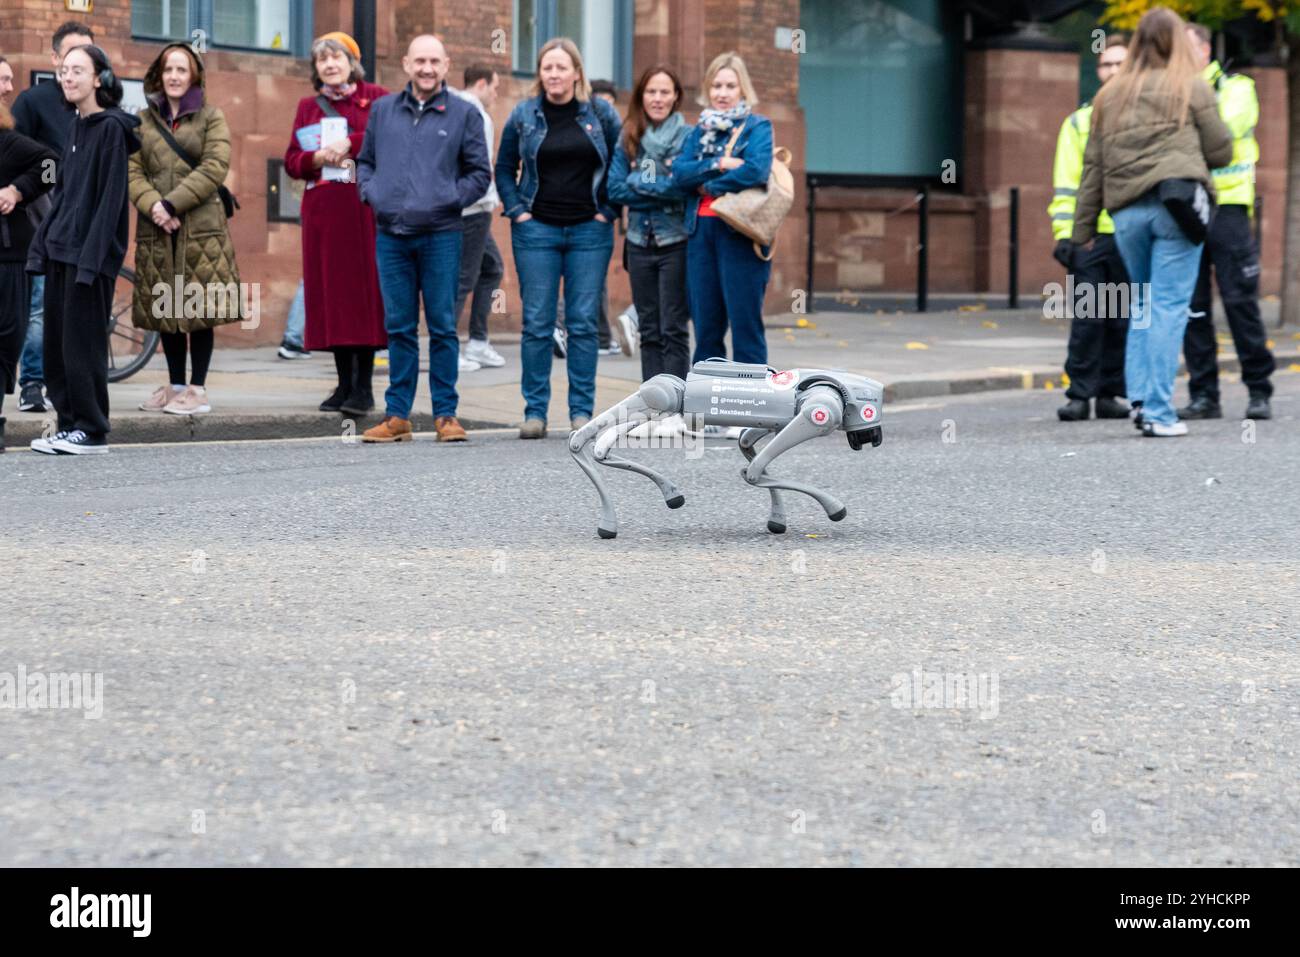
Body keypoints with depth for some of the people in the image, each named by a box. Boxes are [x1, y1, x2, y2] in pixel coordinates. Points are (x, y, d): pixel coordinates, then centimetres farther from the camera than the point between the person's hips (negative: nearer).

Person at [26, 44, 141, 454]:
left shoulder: (111, 128, -9)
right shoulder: (77, 127, 16)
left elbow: (110, 199, -14)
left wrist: (91, 258, -19)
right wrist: (42, 243, 12)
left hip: (90, 253, -8)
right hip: (61, 251, 8)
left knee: (82, 344, -6)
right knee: (55, 343, 7)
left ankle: (91, 431, -1)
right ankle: (70, 424, 12)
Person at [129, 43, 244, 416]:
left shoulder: (211, 117, 5)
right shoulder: (143, 121, 14)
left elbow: (215, 168, -7)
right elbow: (132, 170, 6)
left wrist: (173, 203, -14)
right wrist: (153, 206, -13)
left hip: (201, 227, -3)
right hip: (156, 229, 3)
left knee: (200, 309, -5)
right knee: (166, 310, 6)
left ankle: (198, 389, -1)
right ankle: (175, 385, 14)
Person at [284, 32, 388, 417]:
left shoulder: (375, 97, 5)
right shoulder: (308, 107, 16)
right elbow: (292, 160, 12)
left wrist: (350, 143, -15)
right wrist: (317, 158, -8)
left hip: (364, 208, -4)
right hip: (322, 210, 4)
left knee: (365, 287, -7)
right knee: (330, 290, 2)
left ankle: (364, 386, -6)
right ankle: (344, 383, 9)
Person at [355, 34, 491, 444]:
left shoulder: (463, 114, 3)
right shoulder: (383, 110, 11)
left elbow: (480, 174, 5)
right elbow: (365, 161, 20)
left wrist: (450, 199, -7)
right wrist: (370, 193, 2)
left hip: (440, 236, -2)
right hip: (391, 236, 2)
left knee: (442, 327, 1)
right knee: (399, 328, 6)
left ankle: (445, 413, 7)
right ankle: (397, 415, 10)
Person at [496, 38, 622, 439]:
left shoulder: (602, 114, 3)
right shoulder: (523, 115, 4)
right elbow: (505, 168, 12)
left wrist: (608, 210, 0)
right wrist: (516, 210, 0)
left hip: (589, 230, 0)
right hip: (537, 230, 0)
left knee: (584, 323, 0)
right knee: (537, 324, -1)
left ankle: (581, 410, 6)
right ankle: (535, 410, 3)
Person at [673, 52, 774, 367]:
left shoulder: (757, 127, 1)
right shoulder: (700, 131, 17)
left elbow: (757, 170, -17)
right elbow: (680, 172, 2)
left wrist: (710, 186, -7)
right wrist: (717, 165, -12)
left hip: (740, 234, -5)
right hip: (701, 232, 5)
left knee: (745, 324, -5)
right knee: (706, 327, 7)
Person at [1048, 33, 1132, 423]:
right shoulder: (1079, 123, 11)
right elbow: (1065, 186, 7)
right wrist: (1063, 234, -3)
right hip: (1090, 235, -1)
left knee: (1123, 320, 3)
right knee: (1086, 318, -6)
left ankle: (1109, 394, 11)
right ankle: (1080, 394, -3)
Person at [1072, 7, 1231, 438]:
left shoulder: (1110, 95, 15)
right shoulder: (1192, 88, 4)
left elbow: (1093, 168, 14)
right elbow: (1220, 152, 5)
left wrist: (1083, 229, 18)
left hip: (1127, 213, 4)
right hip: (1176, 204, -4)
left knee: (1142, 306, 18)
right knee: (1169, 306, -3)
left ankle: (1139, 397, 4)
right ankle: (1159, 413, -7)